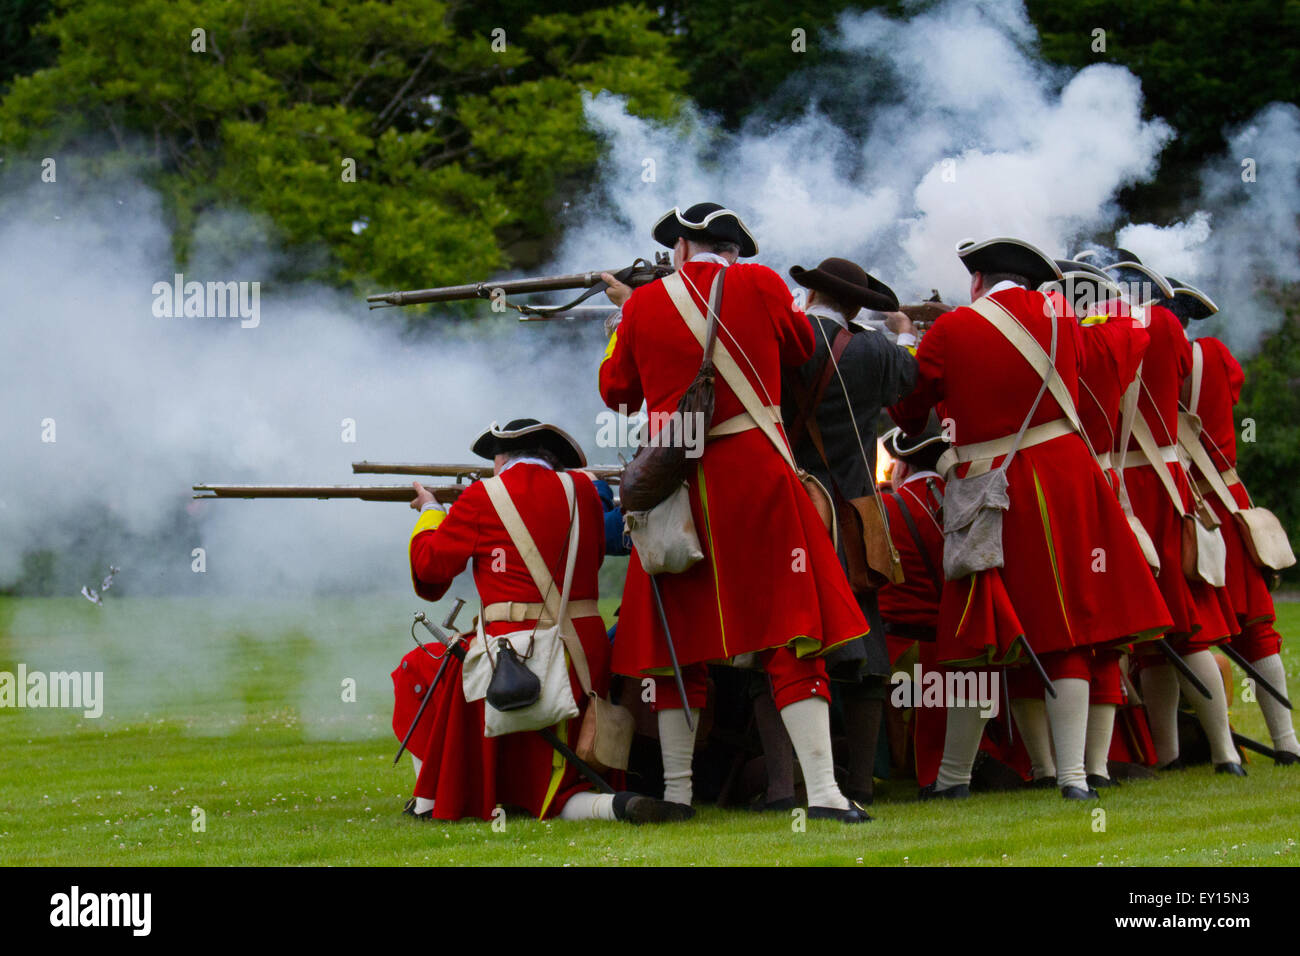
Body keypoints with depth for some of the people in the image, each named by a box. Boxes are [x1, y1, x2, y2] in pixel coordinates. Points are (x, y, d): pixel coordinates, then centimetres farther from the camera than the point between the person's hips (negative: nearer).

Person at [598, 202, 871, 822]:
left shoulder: (644, 304, 2)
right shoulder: (760, 285, -1)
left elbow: (617, 392, 16)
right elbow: (801, 346, 18)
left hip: (676, 484, 2)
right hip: (756, 472, -2)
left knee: (680, 638, 14)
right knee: (792, 636, -3)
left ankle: (675, 790, 20)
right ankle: (822, 790, -13)